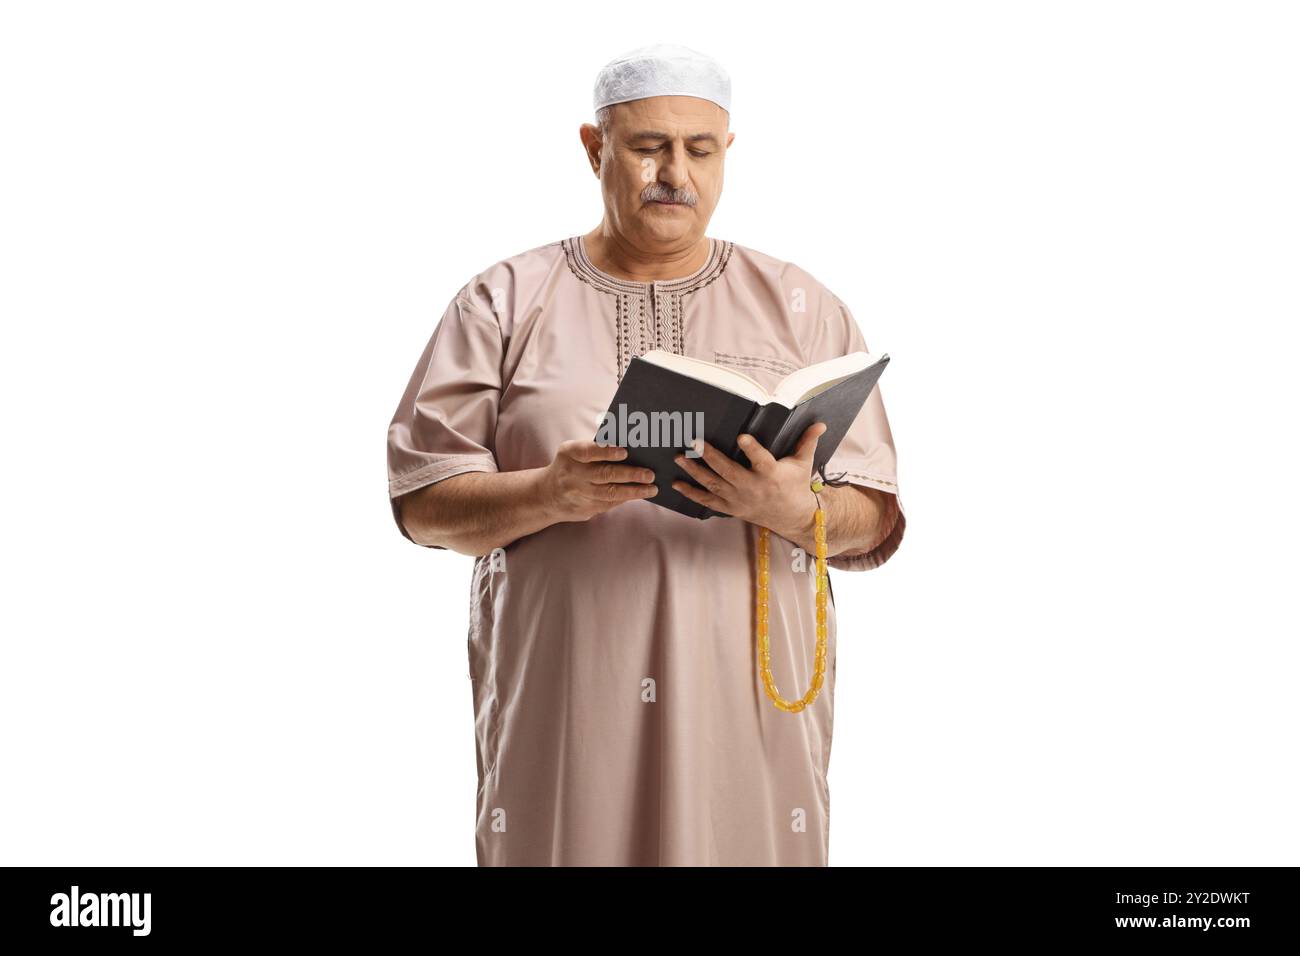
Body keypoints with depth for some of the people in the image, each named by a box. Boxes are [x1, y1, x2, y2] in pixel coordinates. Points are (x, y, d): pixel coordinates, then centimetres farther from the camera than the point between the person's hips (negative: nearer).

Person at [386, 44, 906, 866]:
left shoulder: (803, 308, 8)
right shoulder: (504, 302, 6)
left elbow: (873, 519, 3)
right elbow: (422, 500, 0)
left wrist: (791, 508, -18)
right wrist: (547, 495, -18)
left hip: (748, 703, 1)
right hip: (559, 706, 0)